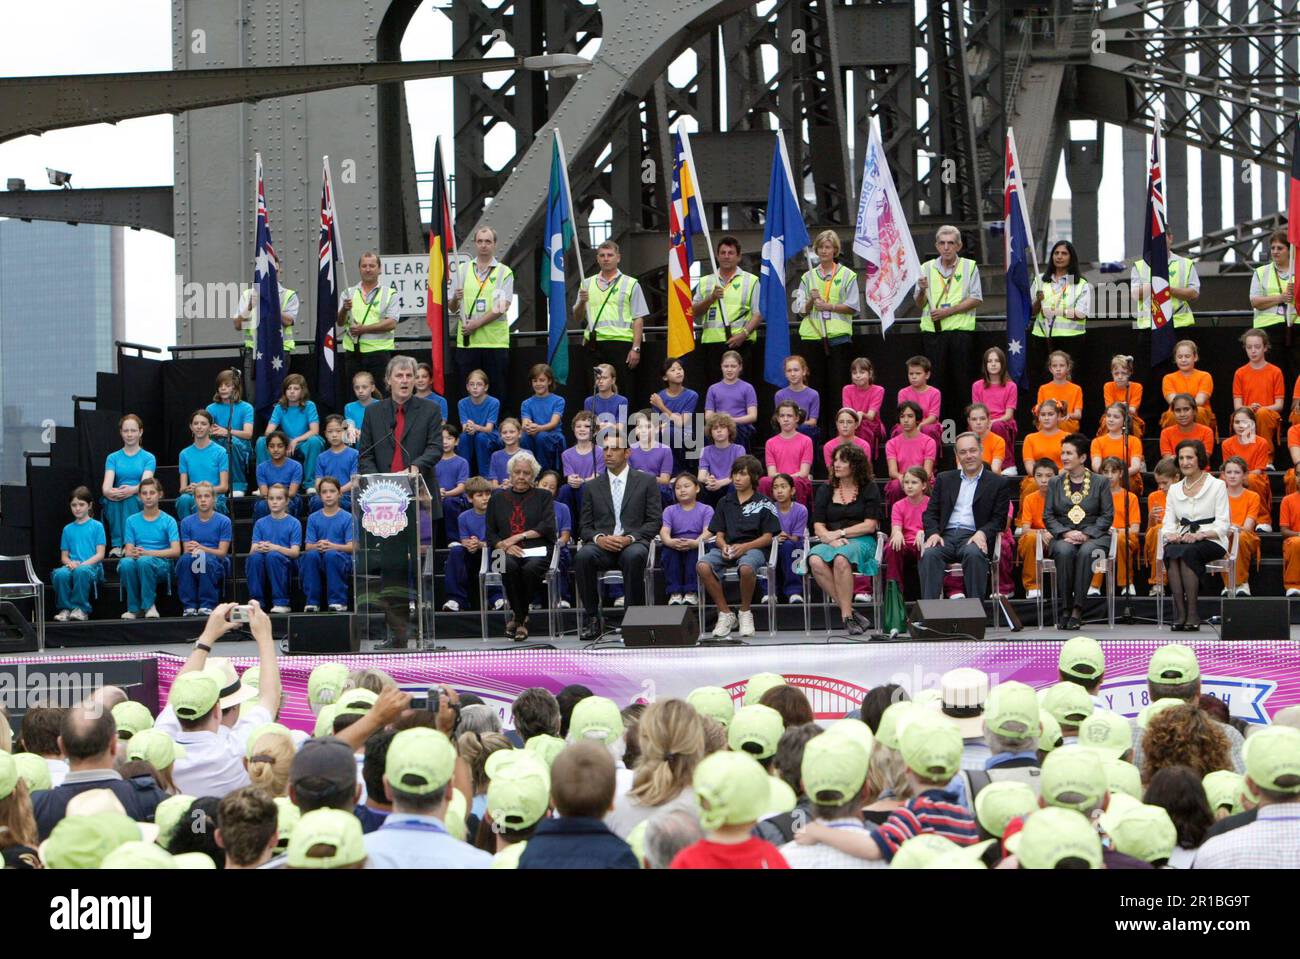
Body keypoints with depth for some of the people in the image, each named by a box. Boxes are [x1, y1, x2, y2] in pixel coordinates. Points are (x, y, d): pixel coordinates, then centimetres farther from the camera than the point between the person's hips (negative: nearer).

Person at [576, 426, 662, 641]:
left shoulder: (646, 482, 12)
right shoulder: (593, 487, 18)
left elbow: (655, 521, 5)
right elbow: (584, 526, 14)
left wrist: (630, 538, -12)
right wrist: (598, 538, -10)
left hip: (633, 543, -2)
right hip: (602, 545, 2)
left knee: (634, 556, -39)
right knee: (583, 556, -34)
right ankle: (592, 619, -26)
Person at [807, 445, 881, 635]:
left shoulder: (869, 489, 7)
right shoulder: (825, 491, 17)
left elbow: (870, 525, -1)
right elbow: (818, 527, 8)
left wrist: (840, 533, -8)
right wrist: (830, 539, -13)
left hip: (861, 541, -3)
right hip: (830, 542, 3)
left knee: (841, 559, -39)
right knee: (815, 561, -33)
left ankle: (847, 616, -33)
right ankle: (849, 611, -29)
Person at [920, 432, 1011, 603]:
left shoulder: (997, 484, 12)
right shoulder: (944, 479, 22)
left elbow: (999, 519, 5)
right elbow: (931, 513, 16)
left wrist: (982, 533, -15)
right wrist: (933, 533, -5)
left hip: (974, 537, -2)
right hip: (946, 536, 2)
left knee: (974, 554, -37)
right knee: (929, 554, -31)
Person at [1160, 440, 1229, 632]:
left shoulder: (1217, 485, 4)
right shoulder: (1174, 489, 19)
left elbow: (1222, 525, -3)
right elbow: (1168, 523, 13)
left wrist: (1200, 535, -21)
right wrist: (1170, 534, -12)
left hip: (1211, 542, -3)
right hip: (1182, 540, 3)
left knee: (1187, 552, -37)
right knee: (1171, 552, -33)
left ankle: (1192, 613, -35)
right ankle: (1180, 613, -35)